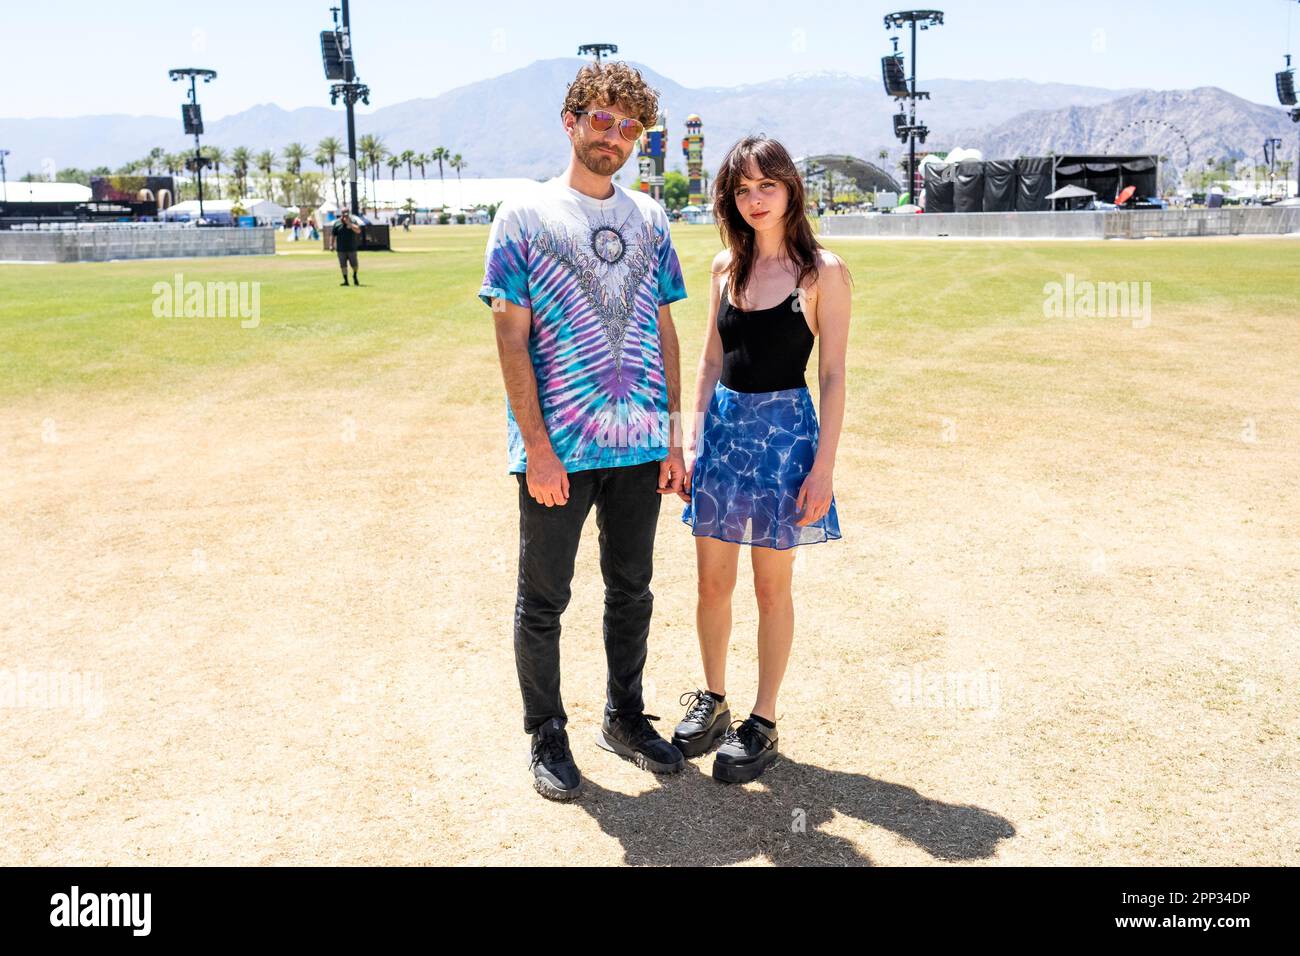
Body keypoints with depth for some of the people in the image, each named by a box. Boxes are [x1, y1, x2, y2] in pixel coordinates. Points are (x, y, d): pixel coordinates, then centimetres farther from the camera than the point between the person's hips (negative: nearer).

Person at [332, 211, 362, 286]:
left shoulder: (353, 221, 2)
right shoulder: (337, 223, 4)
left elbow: (358, 230, -15)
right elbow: (333, 235, 9)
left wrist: (349, 223, -19)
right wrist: (332, 245, 4)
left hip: (351, 248, -1)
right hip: (341, 249, 1)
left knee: (354, 264, 1)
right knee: (343, 265, 1)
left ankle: (354, 277, 28)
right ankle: (345, 280, 9)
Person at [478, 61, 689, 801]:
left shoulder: (649, 218, 9)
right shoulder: (526, 217, -3)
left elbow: (664, 330, 11)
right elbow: (511, 338, -7)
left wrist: (674, 434, 5)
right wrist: (537, 447, -13)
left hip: (639, 445, 4)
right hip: (558, 450, -4)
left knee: (632, 591, 15)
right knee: (544, 601, 7)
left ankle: (626, 718, 33)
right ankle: (547, 736, 24)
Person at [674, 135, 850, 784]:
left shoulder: (821, 270, -7)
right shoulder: (727, 266, 7)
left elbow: (832, 376, -8)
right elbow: (711, 361, 11)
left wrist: (823, 466, -13)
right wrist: (692, 441, 6)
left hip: (785, 428, -4)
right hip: (723, 424, 4)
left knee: (771, 586, 6)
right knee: (712, 583, 11)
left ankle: (763, 723, 21)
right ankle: (712, 701, 31)